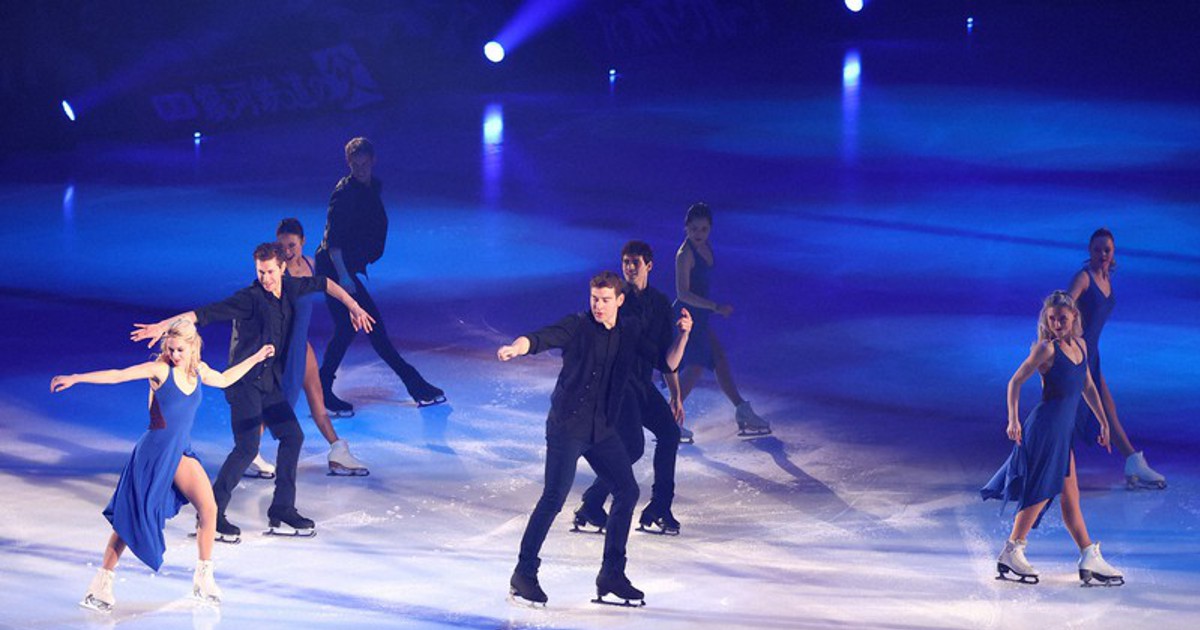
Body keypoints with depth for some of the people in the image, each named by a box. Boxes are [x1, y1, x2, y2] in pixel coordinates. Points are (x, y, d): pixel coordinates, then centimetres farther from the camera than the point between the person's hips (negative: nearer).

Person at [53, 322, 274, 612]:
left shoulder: (199, 371, 6)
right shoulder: (160, 370, -12)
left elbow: (224, 380, 27)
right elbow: (116, 376, -16)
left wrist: (255, 358, 29)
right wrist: (75, 379, -22)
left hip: (181, 453, 5)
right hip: (154, 452, -5)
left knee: (208, 507, -9)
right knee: (132, 517, -3)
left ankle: (203, 578, 6)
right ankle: (102, 584, 6)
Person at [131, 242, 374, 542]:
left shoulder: (290, 288, 5)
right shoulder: (250, 298, -16)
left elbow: (323, 284, 24)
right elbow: (203, 314, -23)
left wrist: (353, 306, 23)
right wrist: (163, 326, -31)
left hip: (270, 382, 8)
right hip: (245, 382, -8)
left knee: (292, 436, 7)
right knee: (247, 447, -16)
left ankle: (281, 512, 15)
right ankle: (210, 515, -13)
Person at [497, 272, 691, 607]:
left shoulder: (630, 332, 7)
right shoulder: (577, 326, -9)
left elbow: (667, 364, 10)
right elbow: (540, 339, -24)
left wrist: (683, 335, -7)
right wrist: (515, 348, -46)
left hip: (603, 430, 6)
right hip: (567, 426, -6)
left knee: (627, 492, 5)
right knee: (554, 498, -10)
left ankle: (611, 574, 17)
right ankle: (524, 574, -2)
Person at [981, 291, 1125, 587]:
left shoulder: (1080, 346, 10)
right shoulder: (1047, 349, -11)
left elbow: (1088, 387, 21)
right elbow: (1016, 381, -11)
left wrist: (1104, 422, 22)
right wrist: (1013, 420, -19)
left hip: (1064, 429, 8)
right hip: (1046, 426, -8)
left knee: (1070, 495, 9)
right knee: (1042, 491, -4)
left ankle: (1090, 559, 11)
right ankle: (1011, 552, 6)